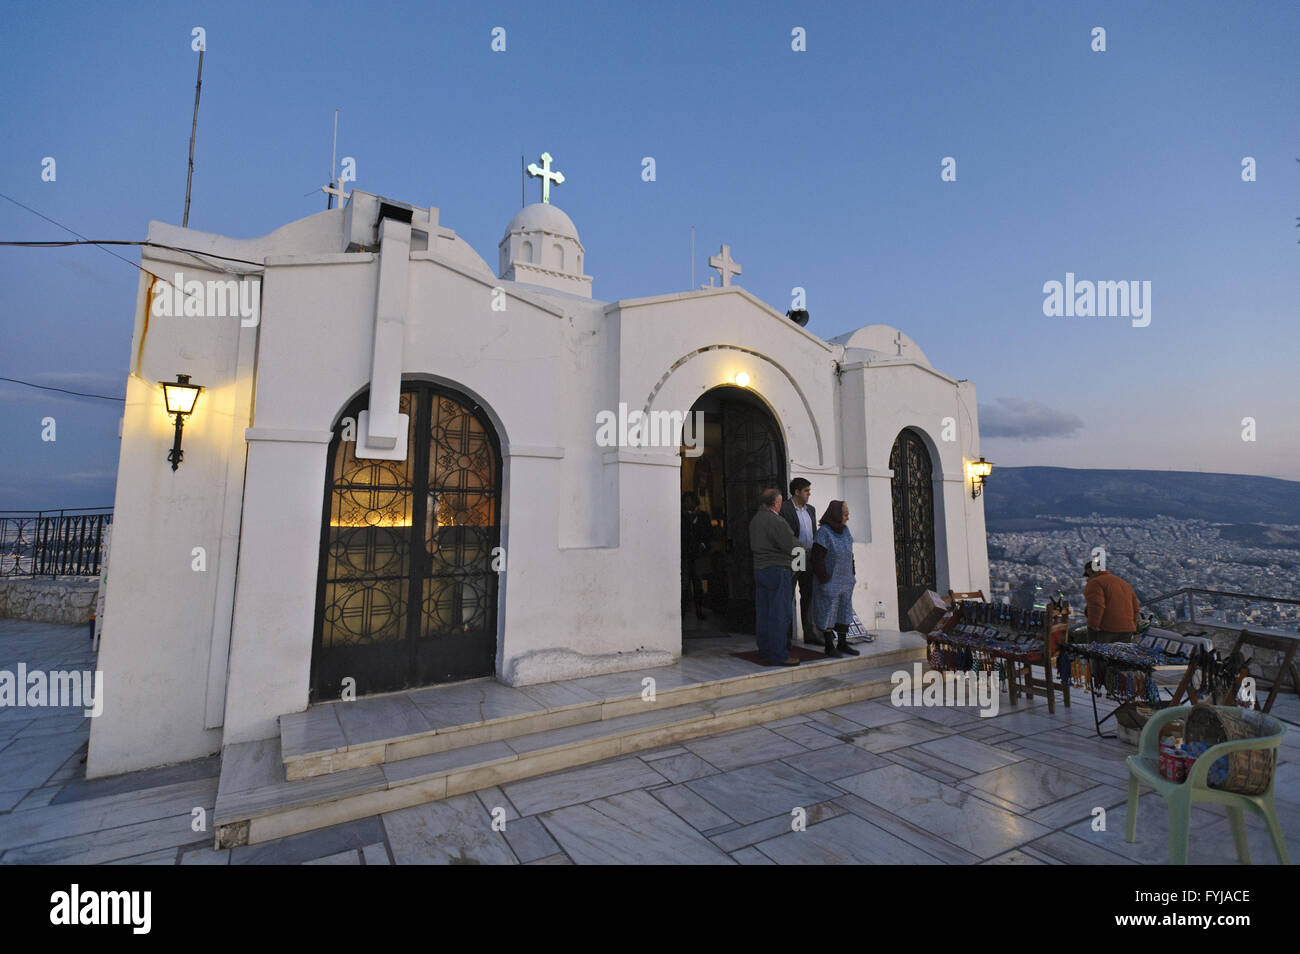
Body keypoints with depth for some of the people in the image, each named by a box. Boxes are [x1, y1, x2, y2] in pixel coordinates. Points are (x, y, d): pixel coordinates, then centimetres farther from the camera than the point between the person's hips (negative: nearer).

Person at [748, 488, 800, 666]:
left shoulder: (755, 520, 10)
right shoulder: (777, 522, -17)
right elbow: (791, 548, -15)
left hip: (758, 569, 9)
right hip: (777, 570, -9)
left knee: (762, 613, 13)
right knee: (779, 615, -3)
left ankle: (764, 650, 22)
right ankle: (778, 655, 1)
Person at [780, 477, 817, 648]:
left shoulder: (810, 509, 15)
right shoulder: (784, 509, -9)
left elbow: (814, 534, 19)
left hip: (809, 558, 7)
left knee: (809, 595, 11)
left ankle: (811, 633, 20)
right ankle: (786, 635, 9)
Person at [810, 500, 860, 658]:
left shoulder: (844, 530, 5)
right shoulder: (823, 532, -17)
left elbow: (849, 553, 15)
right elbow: (817, 558, -18)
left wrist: (852, 574, 12)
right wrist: (824, 579, -17)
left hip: (845, 581, 7)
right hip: (830, 582, -7)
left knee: (844, 610, 11)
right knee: (828, 611, 1)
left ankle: (842, 644, 21)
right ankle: (829, 646, 11)